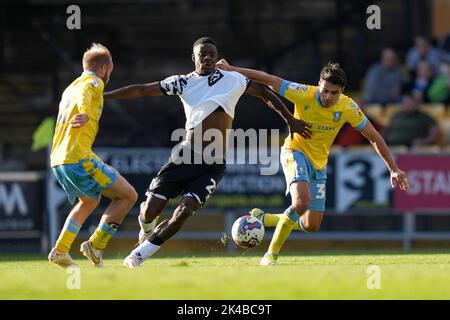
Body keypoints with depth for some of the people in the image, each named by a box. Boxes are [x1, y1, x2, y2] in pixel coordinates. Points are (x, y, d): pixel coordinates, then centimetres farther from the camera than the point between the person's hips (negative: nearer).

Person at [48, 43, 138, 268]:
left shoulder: (69, 88, 23)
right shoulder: (93, 82, -3)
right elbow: (83, 95, -26)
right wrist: (85, 114, -46)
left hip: (57, 160, 9)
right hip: (78, 157, -9)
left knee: (90, 201, 31)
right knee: (128, 196, -3)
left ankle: (60, 251, 22)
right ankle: (95, 245, -7)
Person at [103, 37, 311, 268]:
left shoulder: (233, 80, 7)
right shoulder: (183, 83, 5)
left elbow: (265, 93, 21)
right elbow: (142, 90, 3)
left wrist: (290, 120, 21)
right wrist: (104, 95, -1)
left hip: (214, 165, 0)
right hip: (186, 156, 0)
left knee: (184, 211, -19)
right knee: (149, 212, -7)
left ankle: (140, 254, -1)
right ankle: (147, 228, 33)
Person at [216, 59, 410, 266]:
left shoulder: (348, 108, -14)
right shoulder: (304, 94, -21)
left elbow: (374, 137, -5)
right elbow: (268, 80, -15)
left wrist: (393, 169, -5)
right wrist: (232, 70, -15)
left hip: (319, 163, 4)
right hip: (295, 151, -4)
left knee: (312, 225, 3)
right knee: (301, 203, -31)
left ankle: (262, 219, 26)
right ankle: (272, 254, -15)